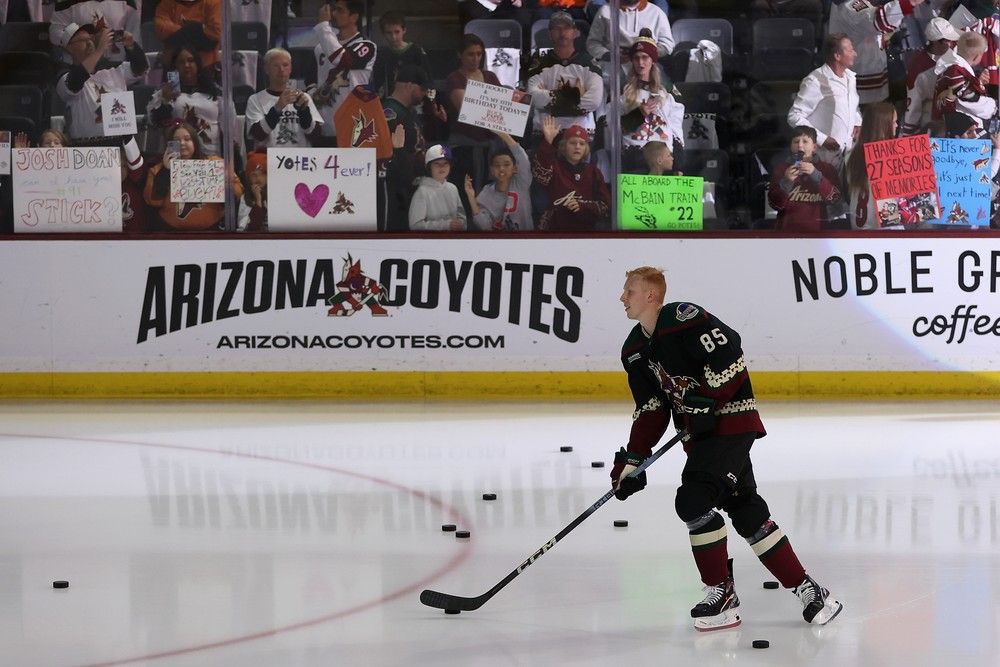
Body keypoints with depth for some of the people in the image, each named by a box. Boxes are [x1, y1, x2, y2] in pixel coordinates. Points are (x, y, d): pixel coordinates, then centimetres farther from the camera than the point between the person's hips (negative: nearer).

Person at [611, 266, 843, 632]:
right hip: (698, 432, 9)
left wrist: (705, 398, -22)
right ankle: (806, 589, 12)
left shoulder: (684, 320, -15)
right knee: (747, 513, 6)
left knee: (694, 500, -19)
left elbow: (729, 354, -20)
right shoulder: (635, 351, 11)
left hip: (730, 420, -8)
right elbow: (650, 410, 13)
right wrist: (631, 461, 6)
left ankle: (722, 594, -7)